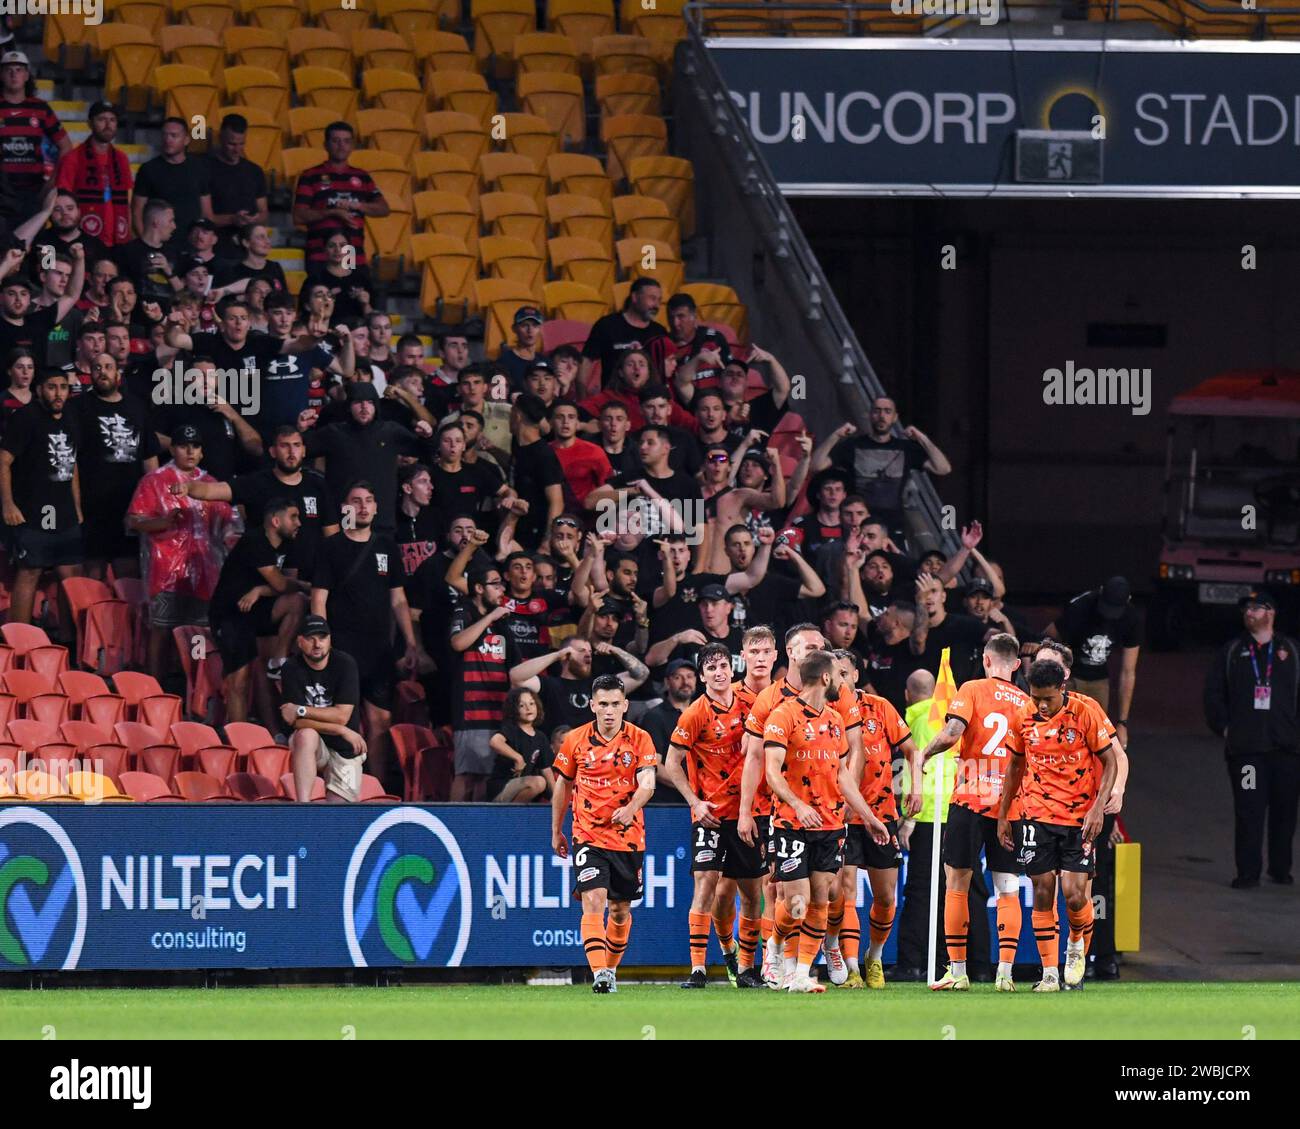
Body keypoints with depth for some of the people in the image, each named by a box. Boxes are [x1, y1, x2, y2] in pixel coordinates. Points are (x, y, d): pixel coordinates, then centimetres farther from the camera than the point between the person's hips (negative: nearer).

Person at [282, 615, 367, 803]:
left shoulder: (345, 664, -10)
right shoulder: (292, 669, -9)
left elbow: (342, 716, -17)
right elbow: (298, 723, -17)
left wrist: (301, 711, -20)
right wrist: (342, 731, -22)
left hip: (345, 751, 0)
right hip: (313, 746, 0)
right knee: (306, 735, -37)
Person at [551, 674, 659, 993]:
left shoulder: (639, 739, -3)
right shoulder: (576, 740, 0)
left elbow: (647, 782, -14)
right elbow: (563, 785, 13)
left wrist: (632, 807, -35)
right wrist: (556, 831, 17)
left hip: (628, 836, 1)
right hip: (588, 834, -1)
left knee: (620, 908, 11)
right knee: (593, 901, -18)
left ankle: (611, 968, 32)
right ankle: (598, 974, -26)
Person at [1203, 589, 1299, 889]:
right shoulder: (1231, 652, 11)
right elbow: (1214, 693, 12)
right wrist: (1223, 726, 0)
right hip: (1245, 748, -1)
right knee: (1248, 810, -6)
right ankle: (1248, 872, -4)